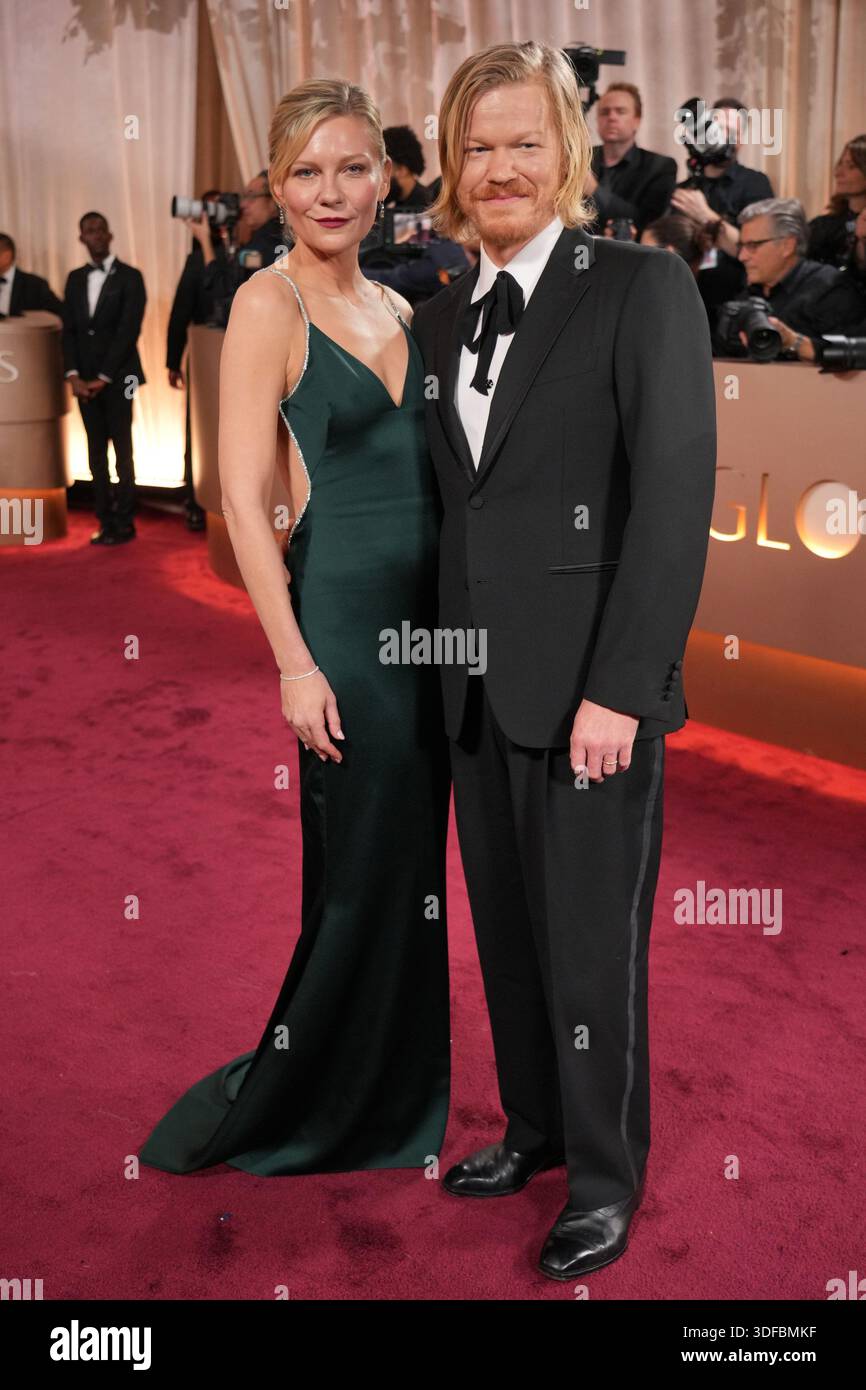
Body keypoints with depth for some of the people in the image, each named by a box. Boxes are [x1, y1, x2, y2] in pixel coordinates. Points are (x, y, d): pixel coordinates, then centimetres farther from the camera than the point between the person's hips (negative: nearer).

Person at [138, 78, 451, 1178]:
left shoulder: (396, 310, 15)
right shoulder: (269, 303, -7)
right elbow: (242, 496, -12)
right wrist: (294, 663, -17)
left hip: (425, 616, 7)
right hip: (342, 611, -7)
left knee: (413, 874, 14)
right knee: (359, 880, 2)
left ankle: (395, 1108, 34)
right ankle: (281, 1117, 25)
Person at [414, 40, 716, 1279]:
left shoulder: (643, 287, -6)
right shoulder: (441, 320, 13)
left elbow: (677, 498, -13)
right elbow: (453, 504, 13)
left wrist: (619, 688, -17)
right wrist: (442, 658, 6)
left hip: (591, 684, -6)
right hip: (478, 684, 6)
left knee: (592, 945, 4)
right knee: (507, 930, 16)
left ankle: (605, 1176, 25)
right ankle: (536, 1126, 36)